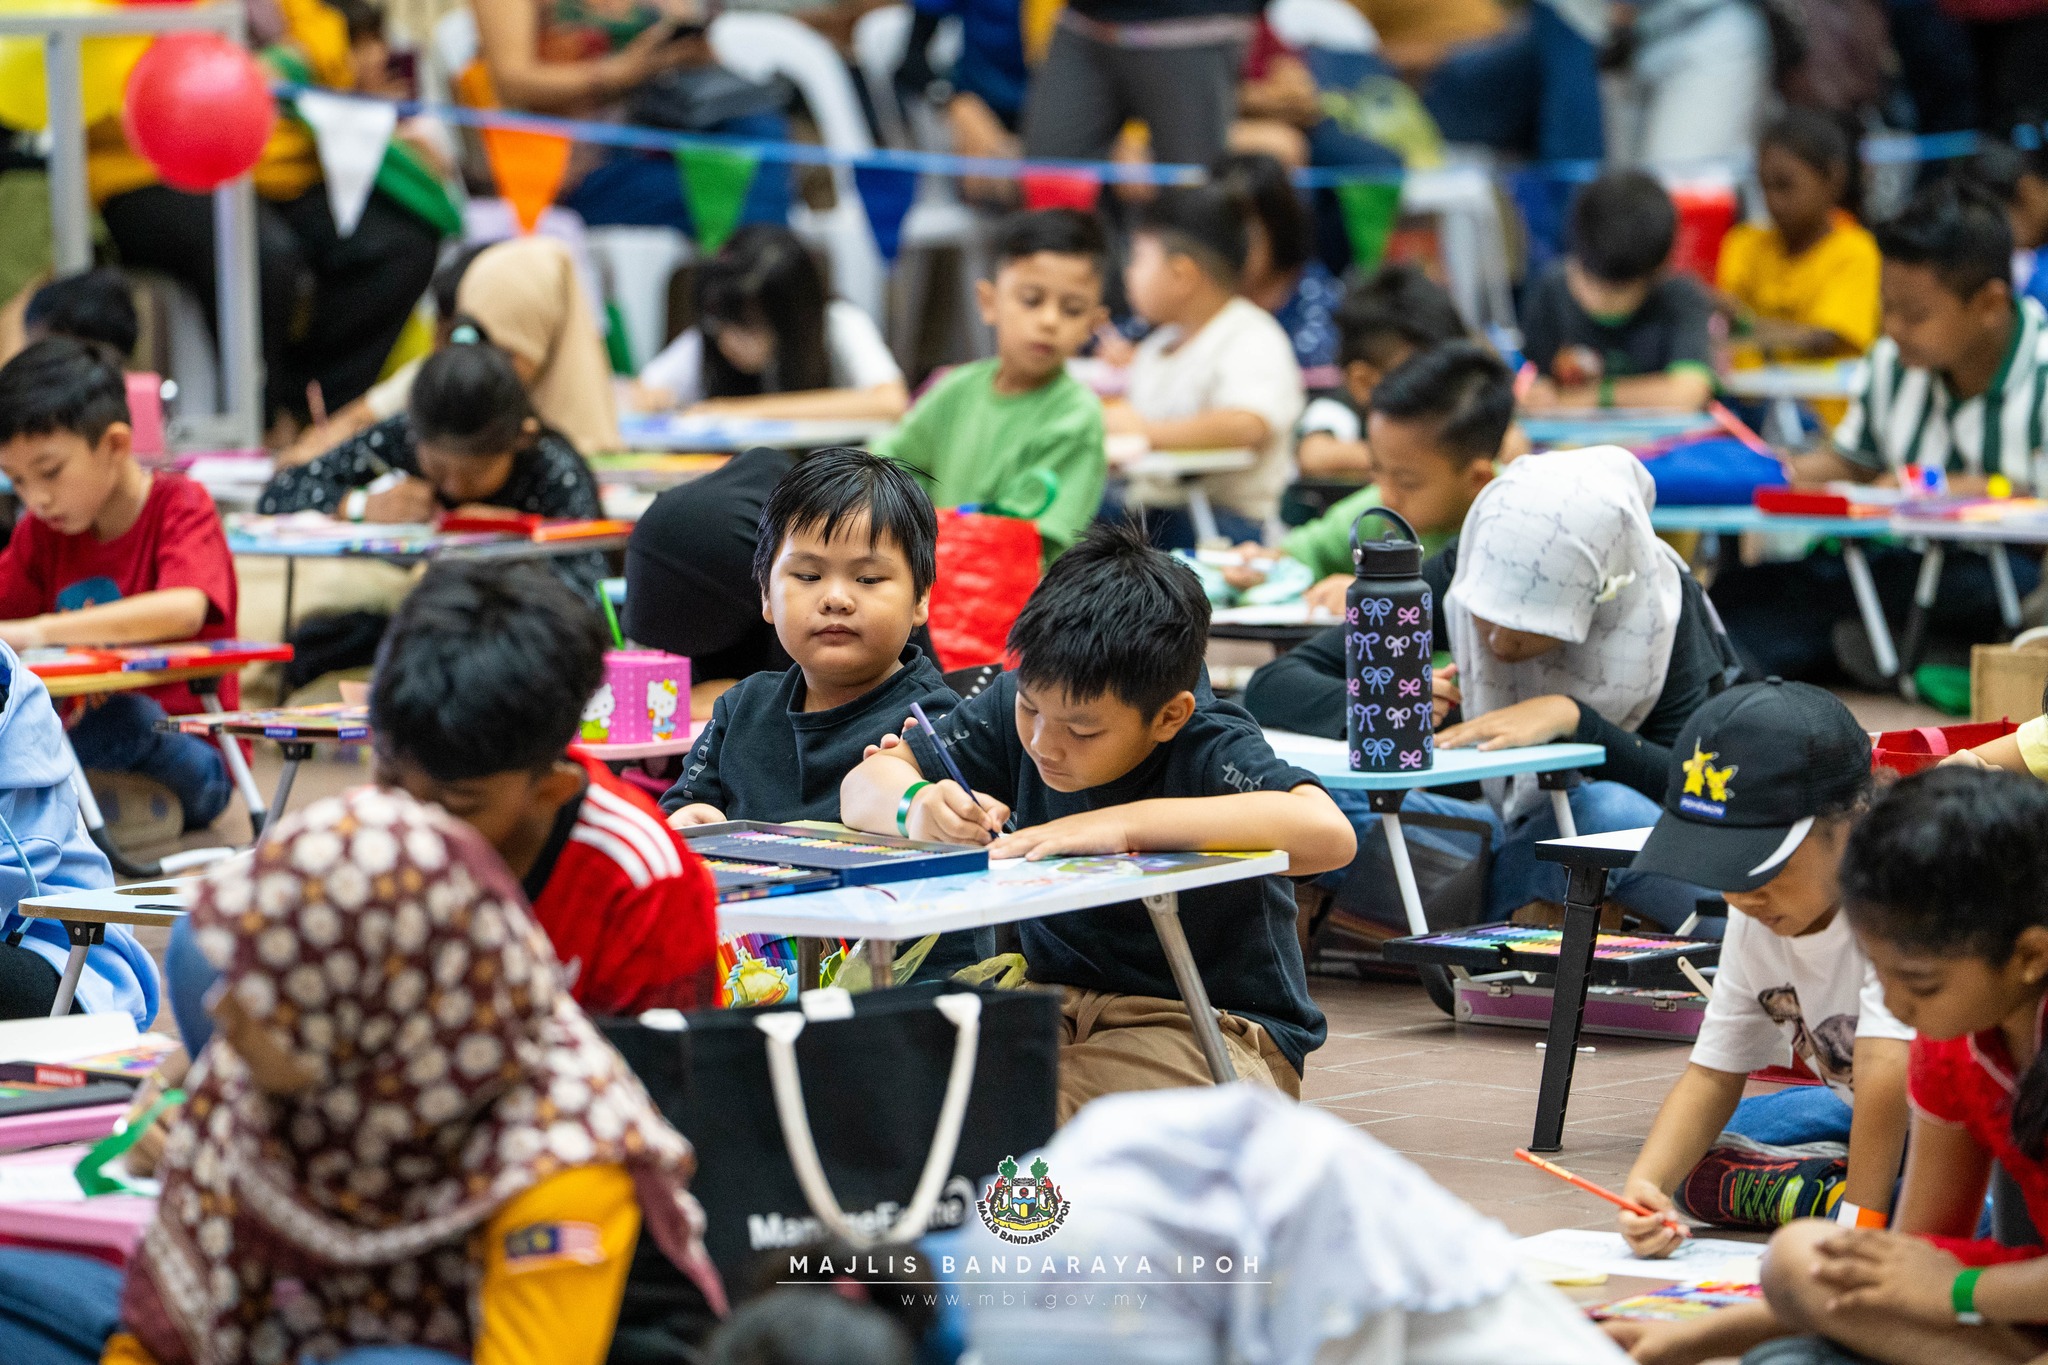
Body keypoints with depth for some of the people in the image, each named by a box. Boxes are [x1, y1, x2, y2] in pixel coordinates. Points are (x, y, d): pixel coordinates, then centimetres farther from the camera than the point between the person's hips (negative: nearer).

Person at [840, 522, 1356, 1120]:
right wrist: (916, 805, -24)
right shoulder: (1018, 706, -4)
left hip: (1210, 1027, -6)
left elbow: (1328, 834, -40)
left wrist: (1126, 823, -38)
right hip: (1059, 1001, 6)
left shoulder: (1210, 749, -21)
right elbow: (864, 785, 3)